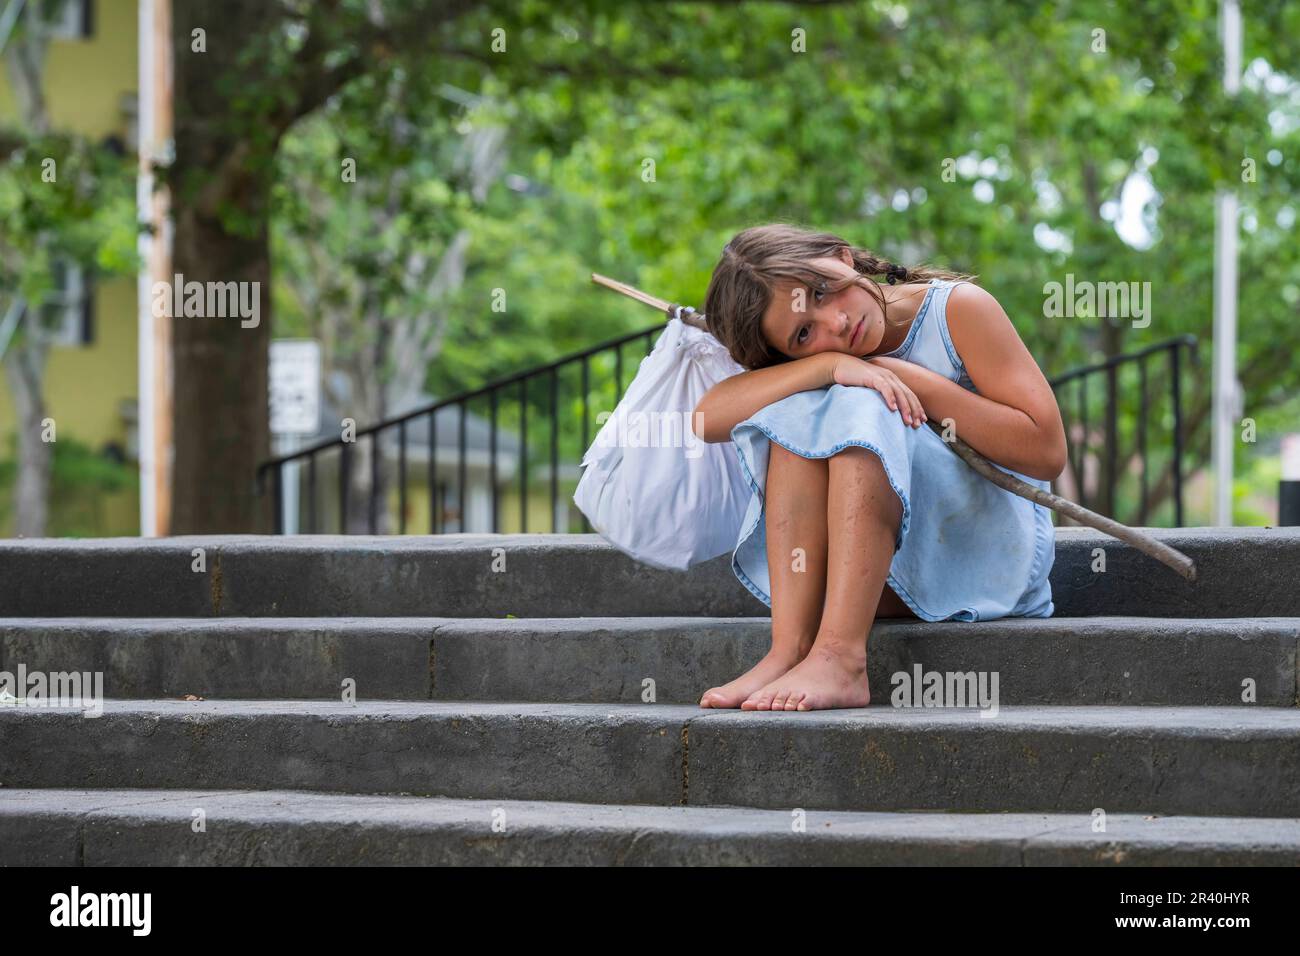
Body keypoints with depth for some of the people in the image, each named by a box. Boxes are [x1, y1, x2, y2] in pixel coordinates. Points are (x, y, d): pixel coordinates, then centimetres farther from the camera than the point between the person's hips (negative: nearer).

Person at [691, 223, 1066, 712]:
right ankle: (792, 649, -31)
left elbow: (1046, 452, -13)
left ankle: (839, 659, -42)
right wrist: (828, 365, -27)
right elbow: (708, 418, -16)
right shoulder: (804, 361, 5)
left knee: (861, 410, -26)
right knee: (796, 415, -18)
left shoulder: (958, 309, -6)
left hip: (989, 551, -4)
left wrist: (918, 382, -16)